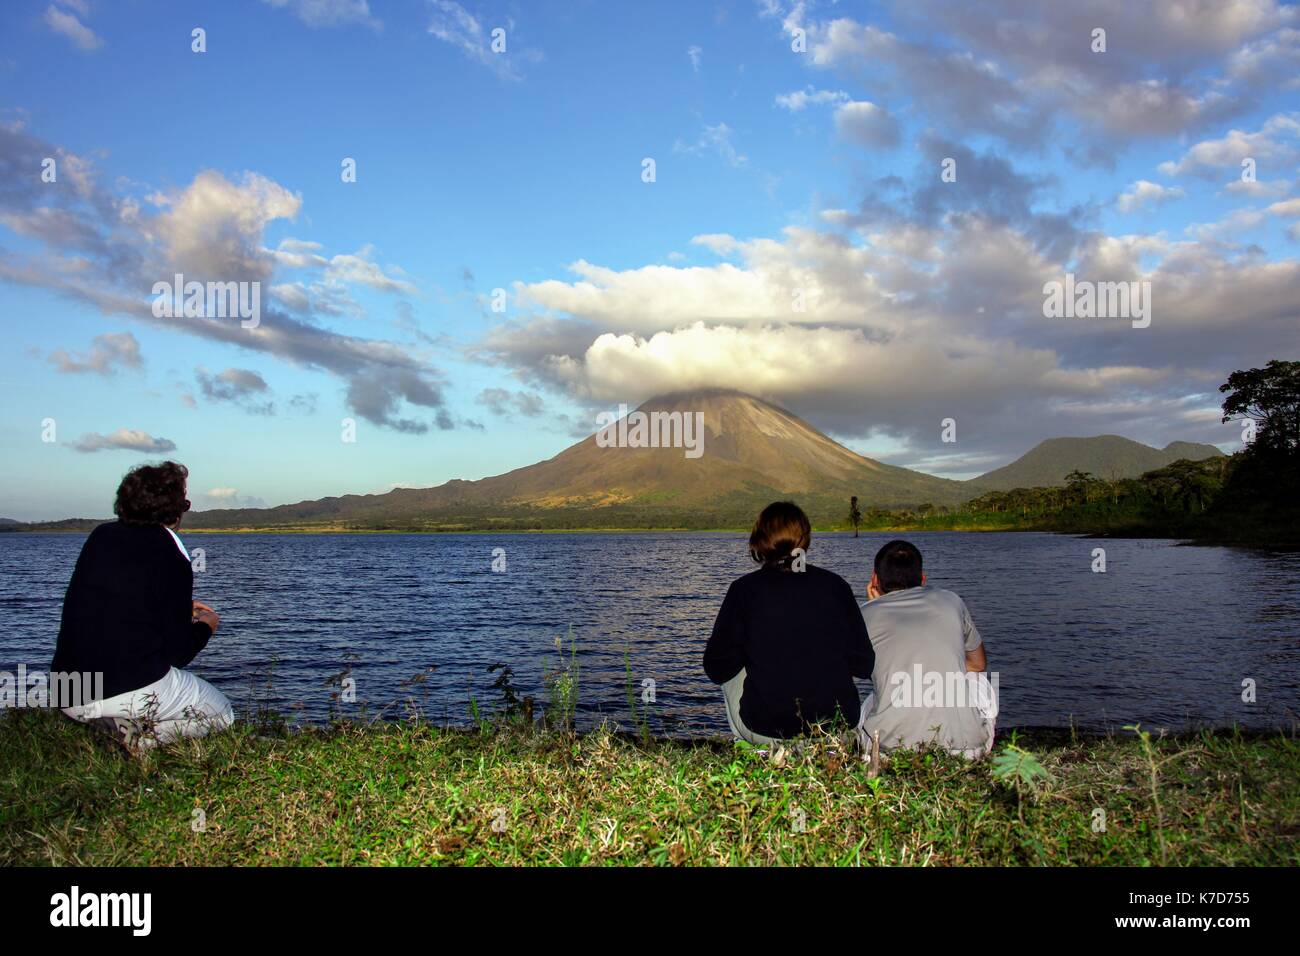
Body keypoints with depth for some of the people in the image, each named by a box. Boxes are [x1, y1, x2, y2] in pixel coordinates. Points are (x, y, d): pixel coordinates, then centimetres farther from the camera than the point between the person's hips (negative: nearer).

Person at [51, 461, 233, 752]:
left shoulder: (100, 537, 9)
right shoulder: (170, 554, -9)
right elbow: (178, 652, -6)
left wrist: (181, 608, 28)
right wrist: (205, 626, 15)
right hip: (135, 688, -6)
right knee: (222, 715, 18)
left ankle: (111, 727, 5)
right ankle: (144, 738, -9)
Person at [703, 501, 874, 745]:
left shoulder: (744, 589, -7)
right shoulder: (836, 585, -1)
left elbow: (718, 670, -4)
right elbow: (863, 666, 2)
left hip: (765, 730, -2)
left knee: (731, 678, 26)